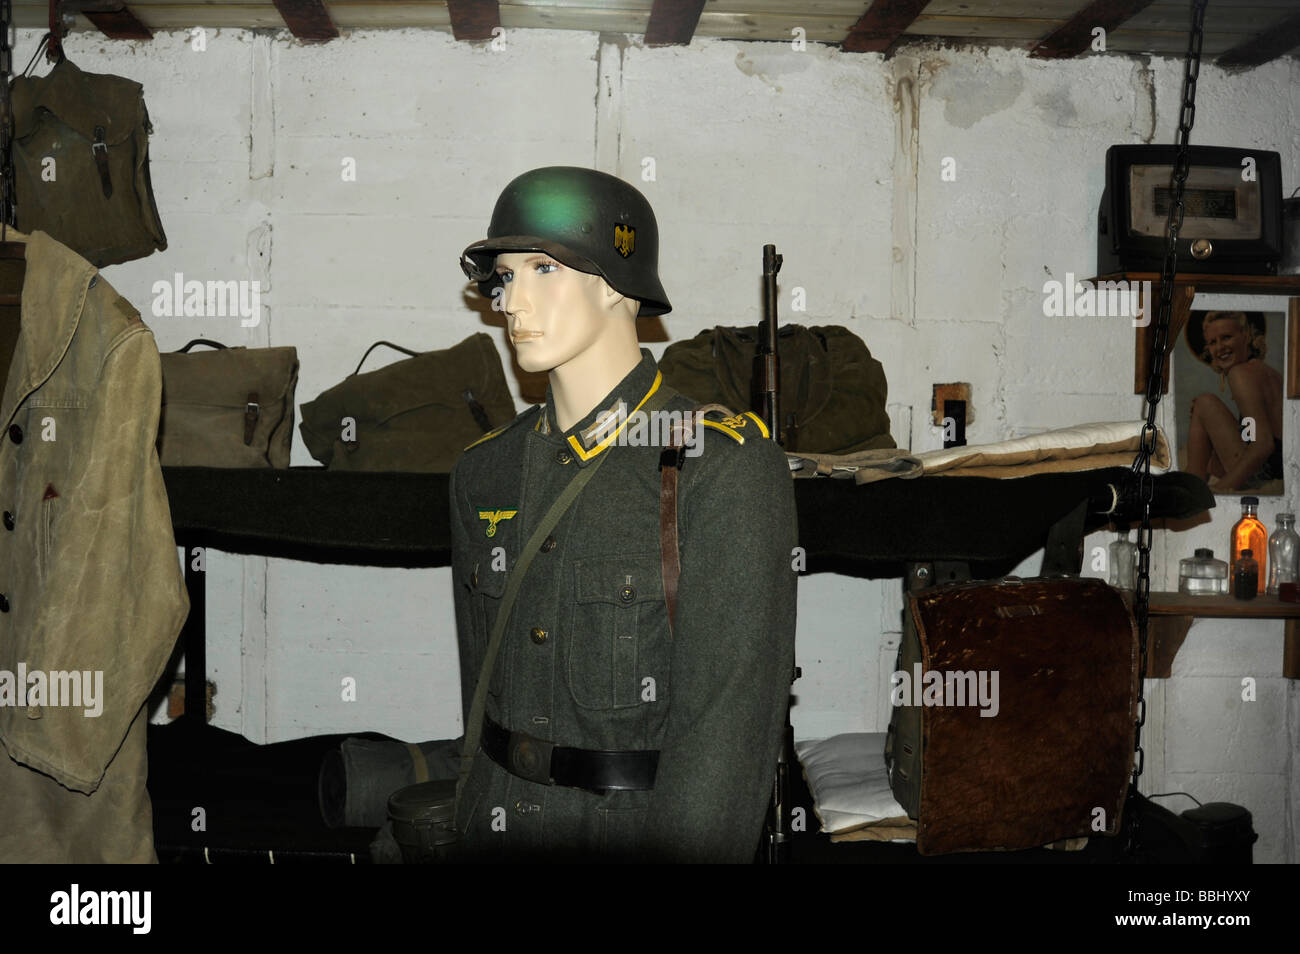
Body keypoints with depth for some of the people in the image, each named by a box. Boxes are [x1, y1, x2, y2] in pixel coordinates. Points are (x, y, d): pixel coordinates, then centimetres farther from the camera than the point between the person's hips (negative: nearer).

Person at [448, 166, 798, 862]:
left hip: (648, 829, -5)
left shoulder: (726, 465, -15)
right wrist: (479, 825, 7)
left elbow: (730, 715, -18)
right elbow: (480, 688, 9)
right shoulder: (483, 471, 3)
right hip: (501, 829, 5)